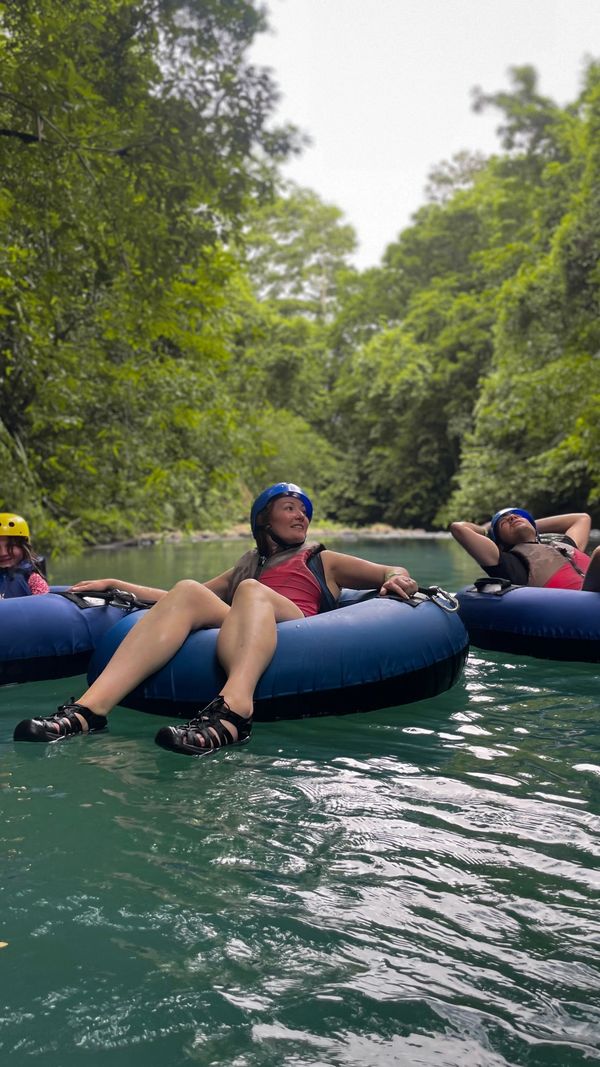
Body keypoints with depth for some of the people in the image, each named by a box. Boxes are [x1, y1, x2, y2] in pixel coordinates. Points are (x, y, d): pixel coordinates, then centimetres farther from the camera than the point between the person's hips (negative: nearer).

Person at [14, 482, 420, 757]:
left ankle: (233, 712, -62)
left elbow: (395, 572, 20)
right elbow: (181, 601, 31)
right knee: (187, 591, -24)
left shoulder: (323, 561, 30)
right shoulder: (245, 570, 37)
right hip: (238, 635, 2)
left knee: (251, 591, -31)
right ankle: (89, 708, -46)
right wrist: (115, 584, 23)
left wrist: (397, 579, -5)